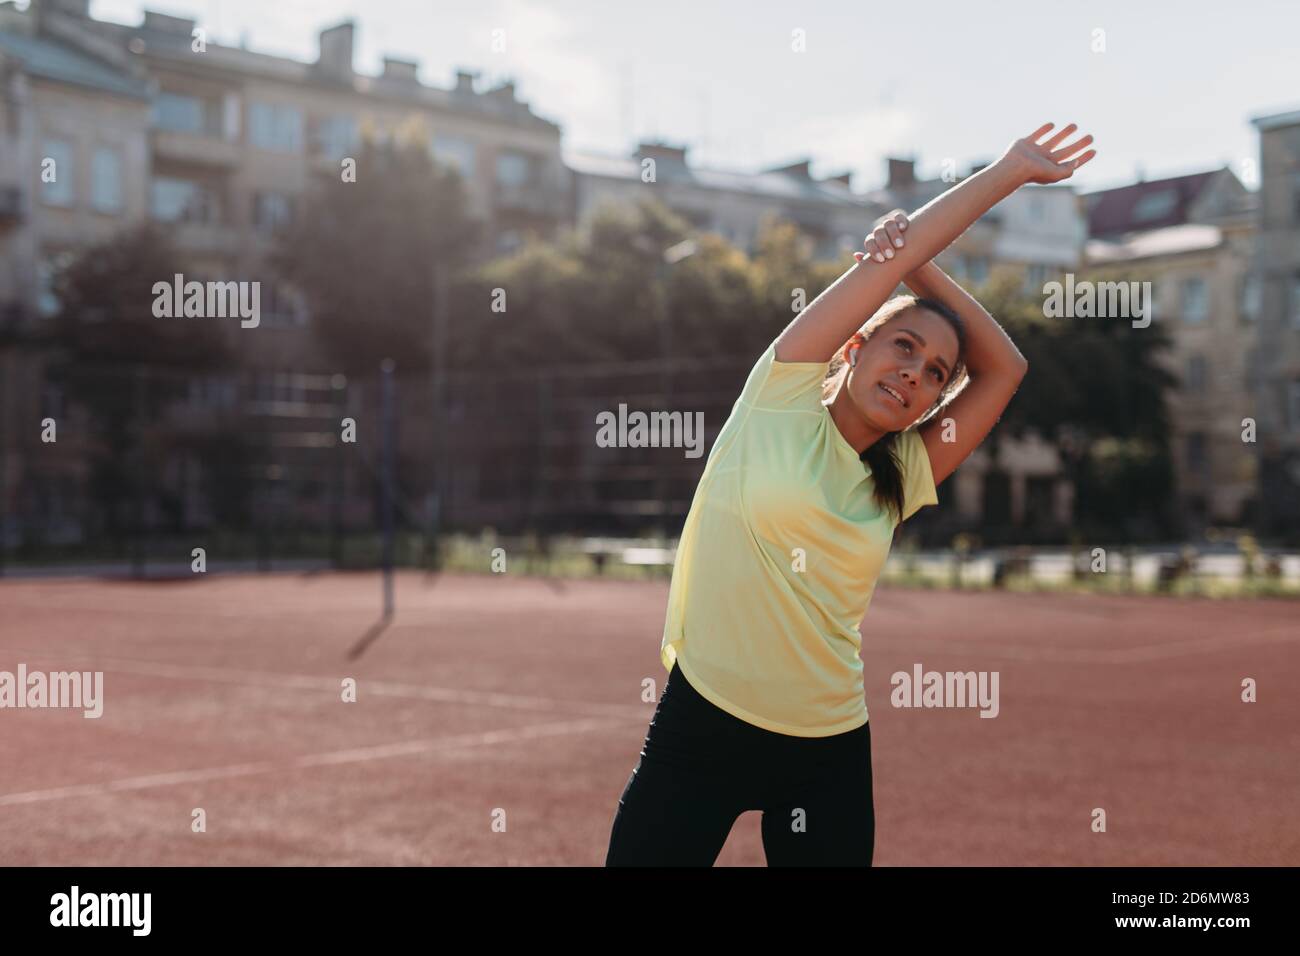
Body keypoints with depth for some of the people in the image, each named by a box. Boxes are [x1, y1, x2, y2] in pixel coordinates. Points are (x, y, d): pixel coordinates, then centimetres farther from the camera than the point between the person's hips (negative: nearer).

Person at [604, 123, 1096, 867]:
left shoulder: (902, 479, 6)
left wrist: (921, 269, -3)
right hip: (700, 722, -3)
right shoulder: (781, 397, -2)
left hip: (829, 752, 3)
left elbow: (1003, 368, 6)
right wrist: (1011, 170, 1)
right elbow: (900, 248, -4)